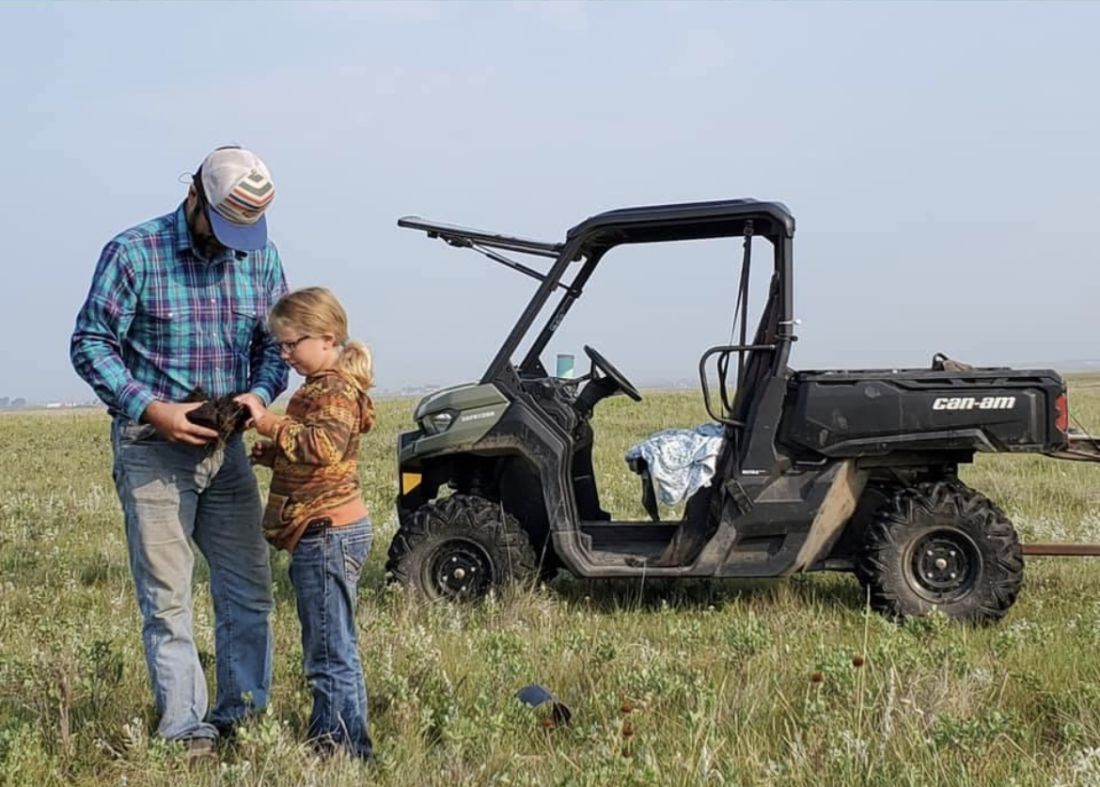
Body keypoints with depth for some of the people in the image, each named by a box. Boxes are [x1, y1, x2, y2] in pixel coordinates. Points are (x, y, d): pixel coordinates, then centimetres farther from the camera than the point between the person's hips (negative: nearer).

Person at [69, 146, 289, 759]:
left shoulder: (261, 258, 2)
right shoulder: (134, 253, -11)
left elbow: (275, 343, 10)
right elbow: (91, 343, -9)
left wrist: (259, 394, -12)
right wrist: (152, 408, -20)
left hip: (225, 445, 5)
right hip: (152, 446, -5)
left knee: (250, 588, 7)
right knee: (167, 596, -2)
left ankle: (242, 717, 20)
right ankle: (185, 730, 5)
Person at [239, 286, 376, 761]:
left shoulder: (335, 392, -13)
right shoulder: (324, 389, 19)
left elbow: (324, 446, -32)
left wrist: (270, 424, -27)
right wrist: (271, 453, 14)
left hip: (327, 536, -11)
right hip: (325, 535, 11)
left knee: (331, 655, -7)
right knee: (332, 651, 16)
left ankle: (346, 750, -4)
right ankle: (328, 740, 24)